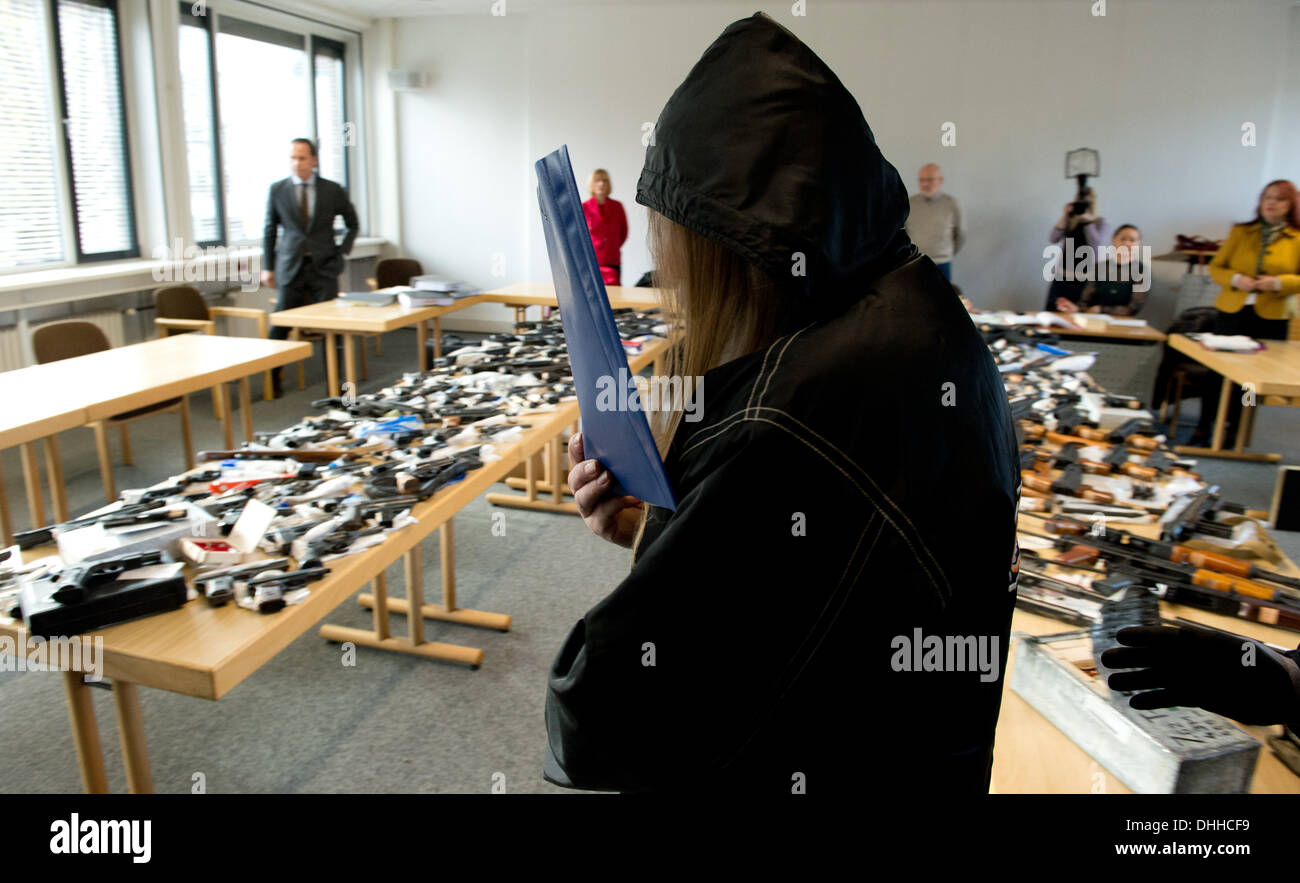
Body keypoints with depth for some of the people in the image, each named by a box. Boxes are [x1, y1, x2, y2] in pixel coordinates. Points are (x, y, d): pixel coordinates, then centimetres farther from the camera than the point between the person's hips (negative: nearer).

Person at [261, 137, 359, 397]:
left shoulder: (332, 190, 3)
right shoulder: (277, 190, 4)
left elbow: (352, 224, 15)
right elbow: (270, 230, 11)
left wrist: (342, 251, 5)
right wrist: (268, 266, 8)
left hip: (324, 268, 0)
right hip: (291, 268, 1)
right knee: (280, 326, 1)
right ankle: (272, 380, 14)